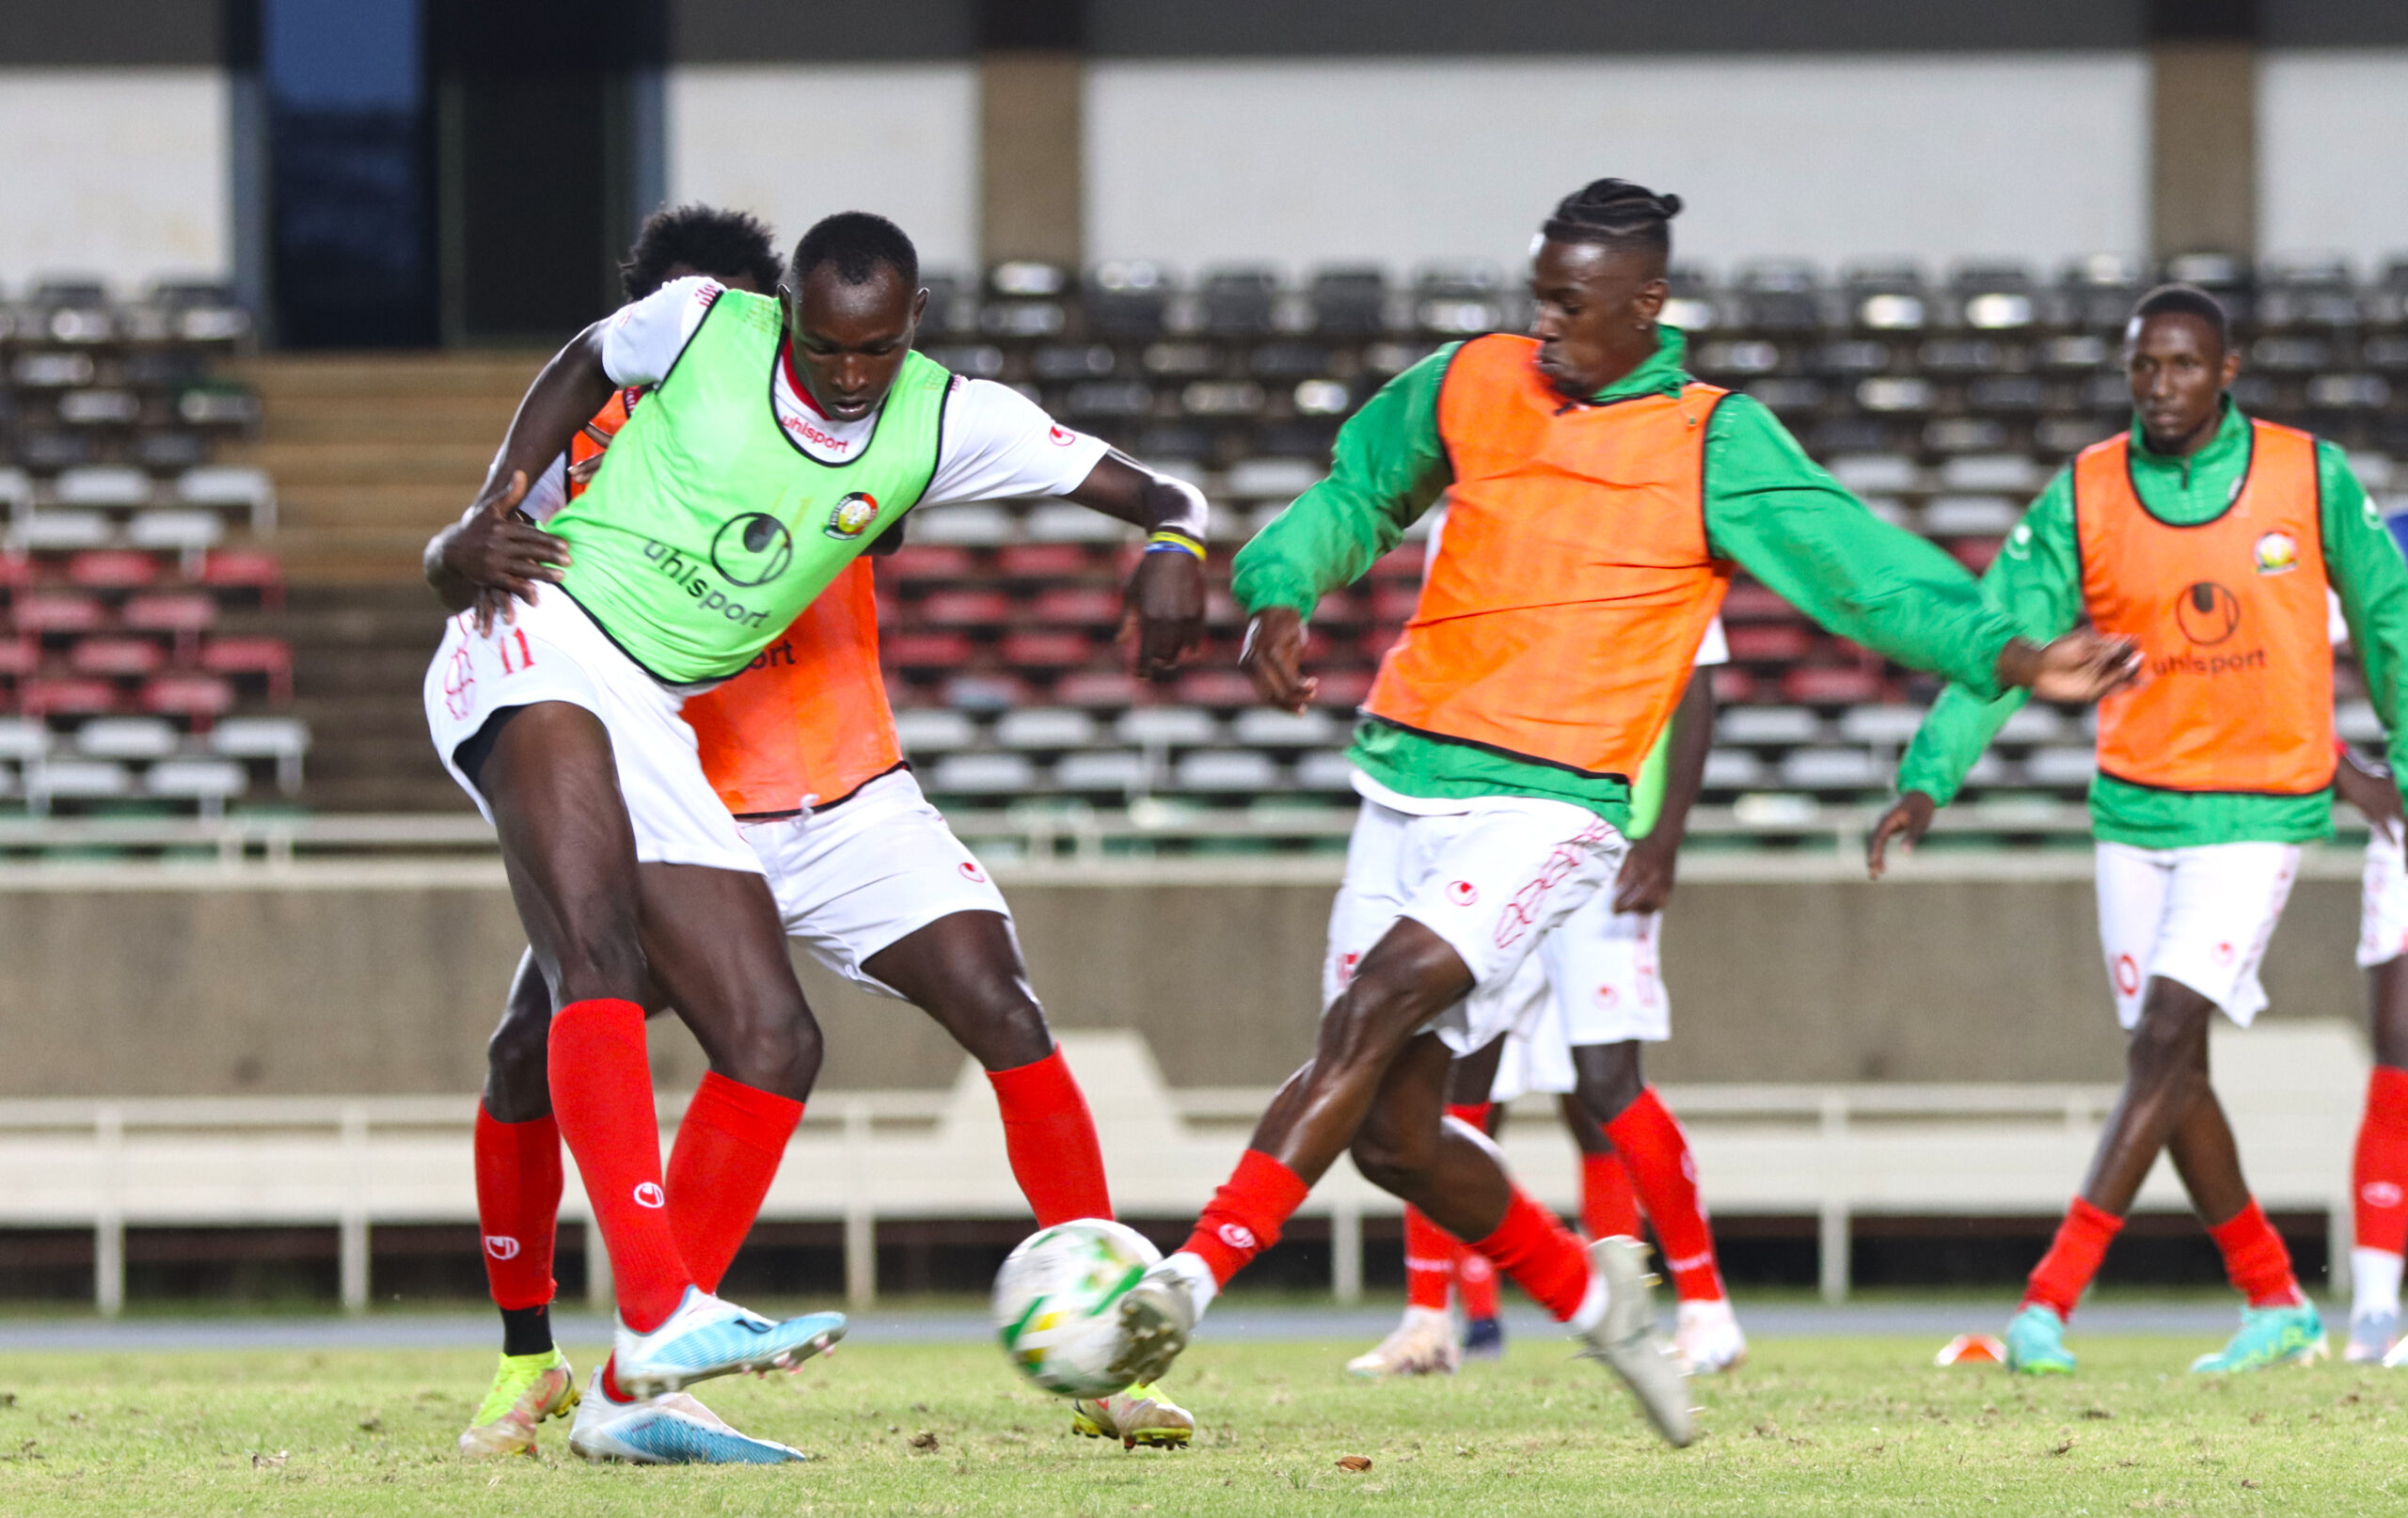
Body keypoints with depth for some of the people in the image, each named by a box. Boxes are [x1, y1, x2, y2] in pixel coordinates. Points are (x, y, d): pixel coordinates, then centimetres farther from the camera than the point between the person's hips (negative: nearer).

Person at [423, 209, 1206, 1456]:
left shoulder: (944, 424, 4)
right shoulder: (704, 325, -3)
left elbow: (1151, 493, 5)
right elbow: (584, 363, 18)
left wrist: (1173, 542, -18)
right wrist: (491, 510, 6)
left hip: (652, 726, 6)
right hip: (538, 651, -6)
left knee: (773, 1042, -2)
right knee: (599, 954, -30)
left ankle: (632, 1388, 3)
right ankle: (660, 1308, -41)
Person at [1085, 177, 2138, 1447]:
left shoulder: (1714, 448, -4)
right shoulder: (1467, 386, 9)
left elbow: (1863, 567, -7)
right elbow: (1355, 494, 23)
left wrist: (2008, 656, -20)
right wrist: (1282, 594, 3)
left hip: (1551, 806, -6)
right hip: (1408, 778, 6)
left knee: (1369, 1015, -26)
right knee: (1392, 1133, 4)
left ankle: (1193, 1280, -32)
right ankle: (1591, 1295, 28)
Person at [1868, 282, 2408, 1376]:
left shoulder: (2309, 477, -5)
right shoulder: (2082, 497, -3)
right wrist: (1930, 778, -21)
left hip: (2258, 811, -4)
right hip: (2133, 808, 4)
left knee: (2164, 1041, -15)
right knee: (2169, 1065, 7)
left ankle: (2049, 1299, -20)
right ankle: (2276, 1303, 22)